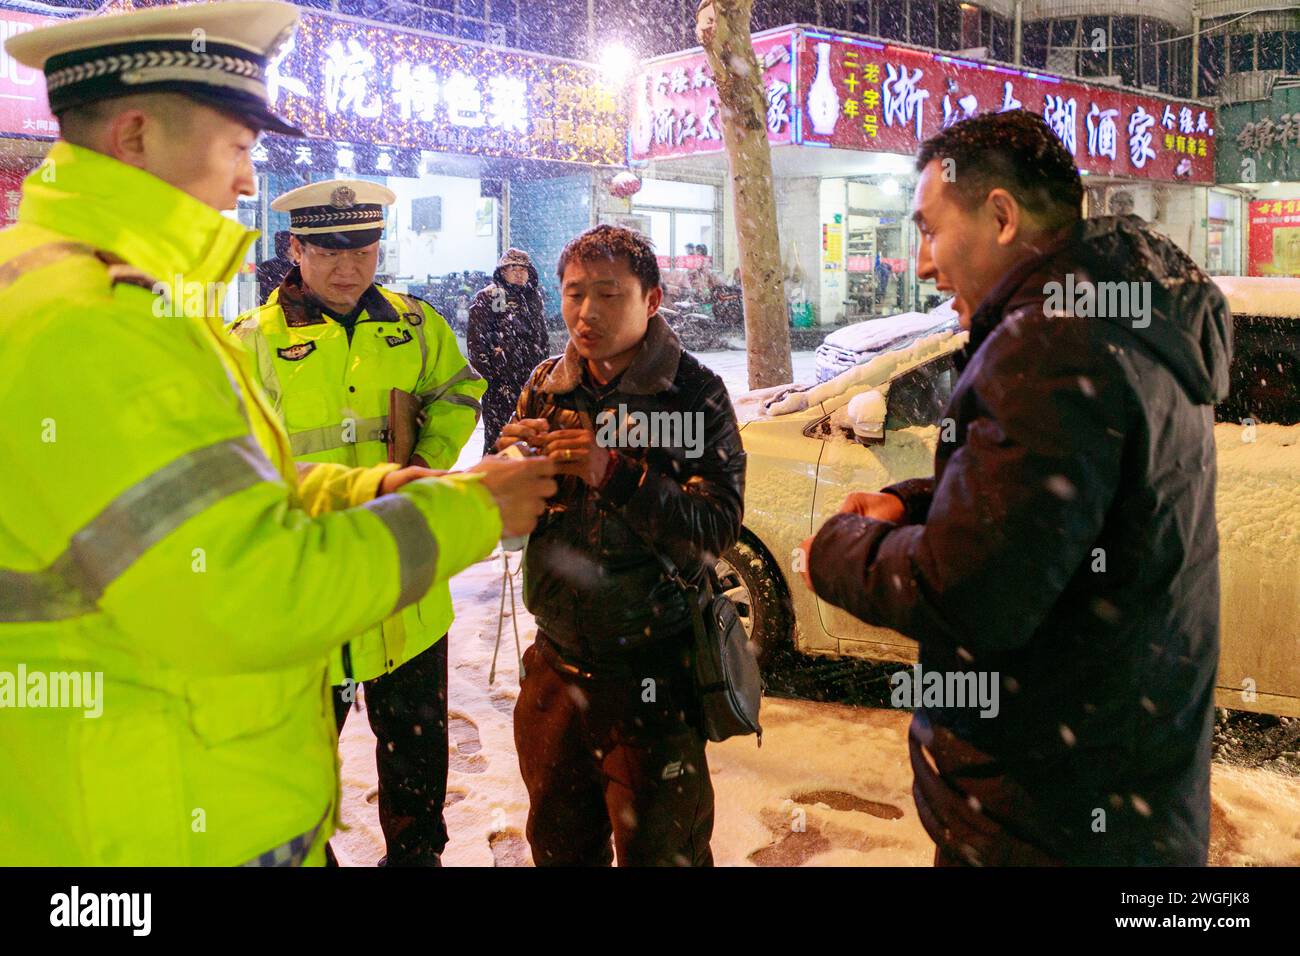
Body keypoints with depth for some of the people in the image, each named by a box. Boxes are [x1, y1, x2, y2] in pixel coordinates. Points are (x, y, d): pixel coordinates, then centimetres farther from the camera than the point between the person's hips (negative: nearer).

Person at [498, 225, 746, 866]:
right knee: (557, 845, 21)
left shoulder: (693, 393, -10)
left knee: (660, 850, 11)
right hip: (556, 663, 5)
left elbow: (713, 533, -19)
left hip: (654, 675, -4)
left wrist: (614, 473, -31)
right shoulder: (547, 387, 4)